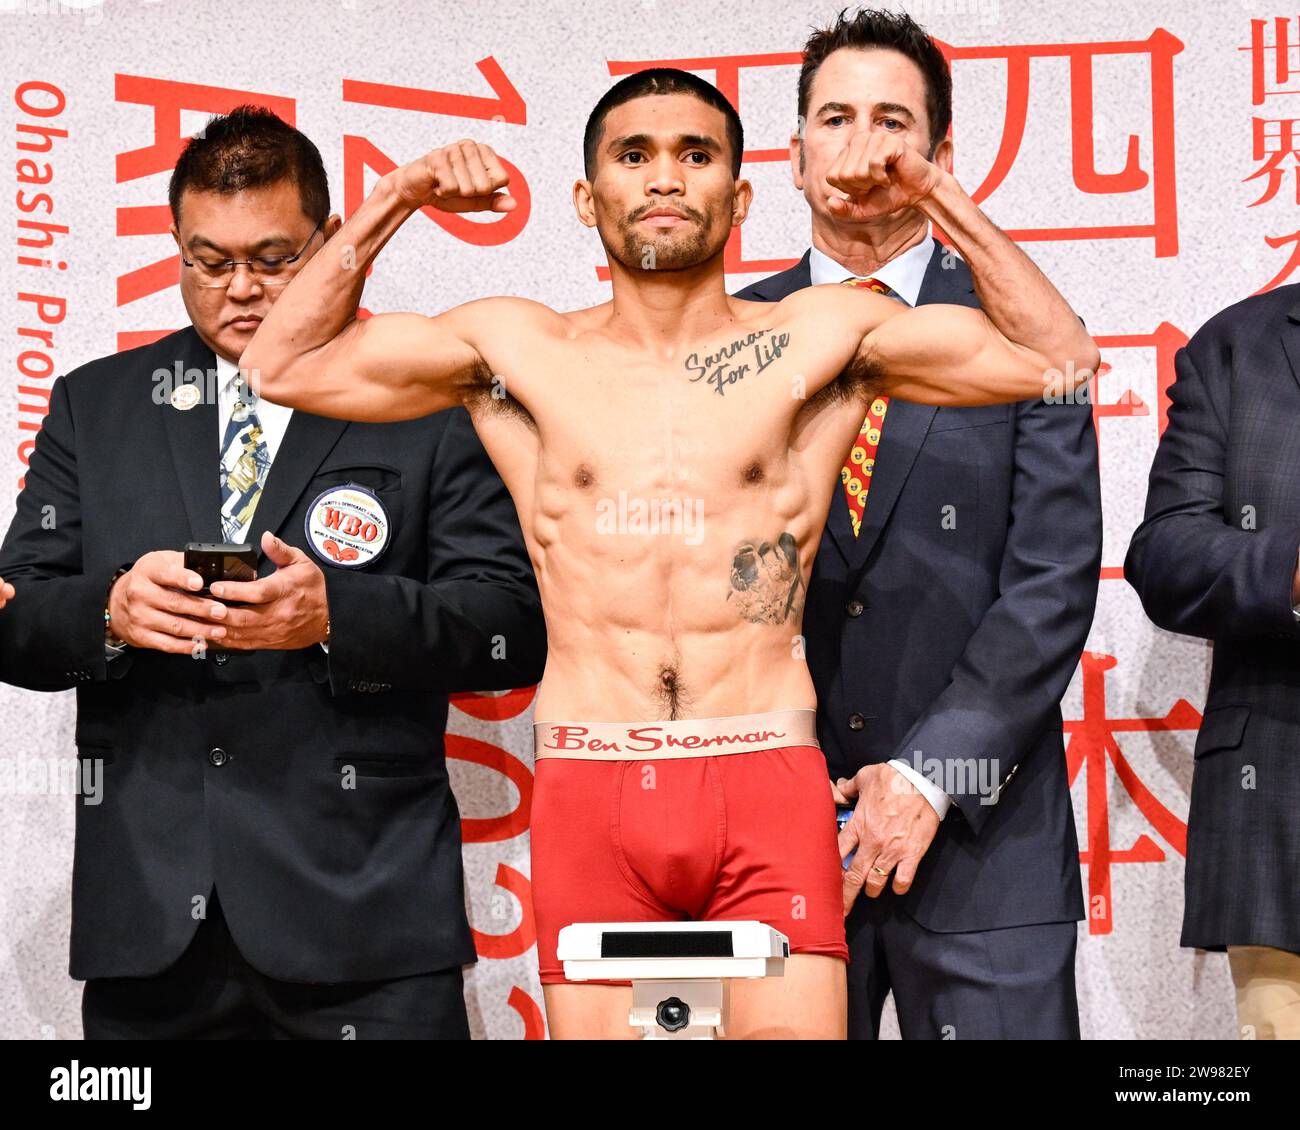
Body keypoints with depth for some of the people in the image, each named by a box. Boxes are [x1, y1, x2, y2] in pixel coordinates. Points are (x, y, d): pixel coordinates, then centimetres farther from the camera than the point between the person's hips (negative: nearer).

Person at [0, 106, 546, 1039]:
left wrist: (337, 616, -18)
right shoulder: (96, 405, 14)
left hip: (362, 904, -2)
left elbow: (515, 626, -3)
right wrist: (109, 610, -13)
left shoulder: (429, 404, 5)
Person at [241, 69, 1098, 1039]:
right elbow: (281, 366, 12)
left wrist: (936, 195, 2)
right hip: (590, 789, 1)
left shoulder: (818, 340, 8)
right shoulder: (516, 350, 11)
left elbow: (1062, 360, 6)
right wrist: (395, 200, 6)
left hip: (770, 784, -1)